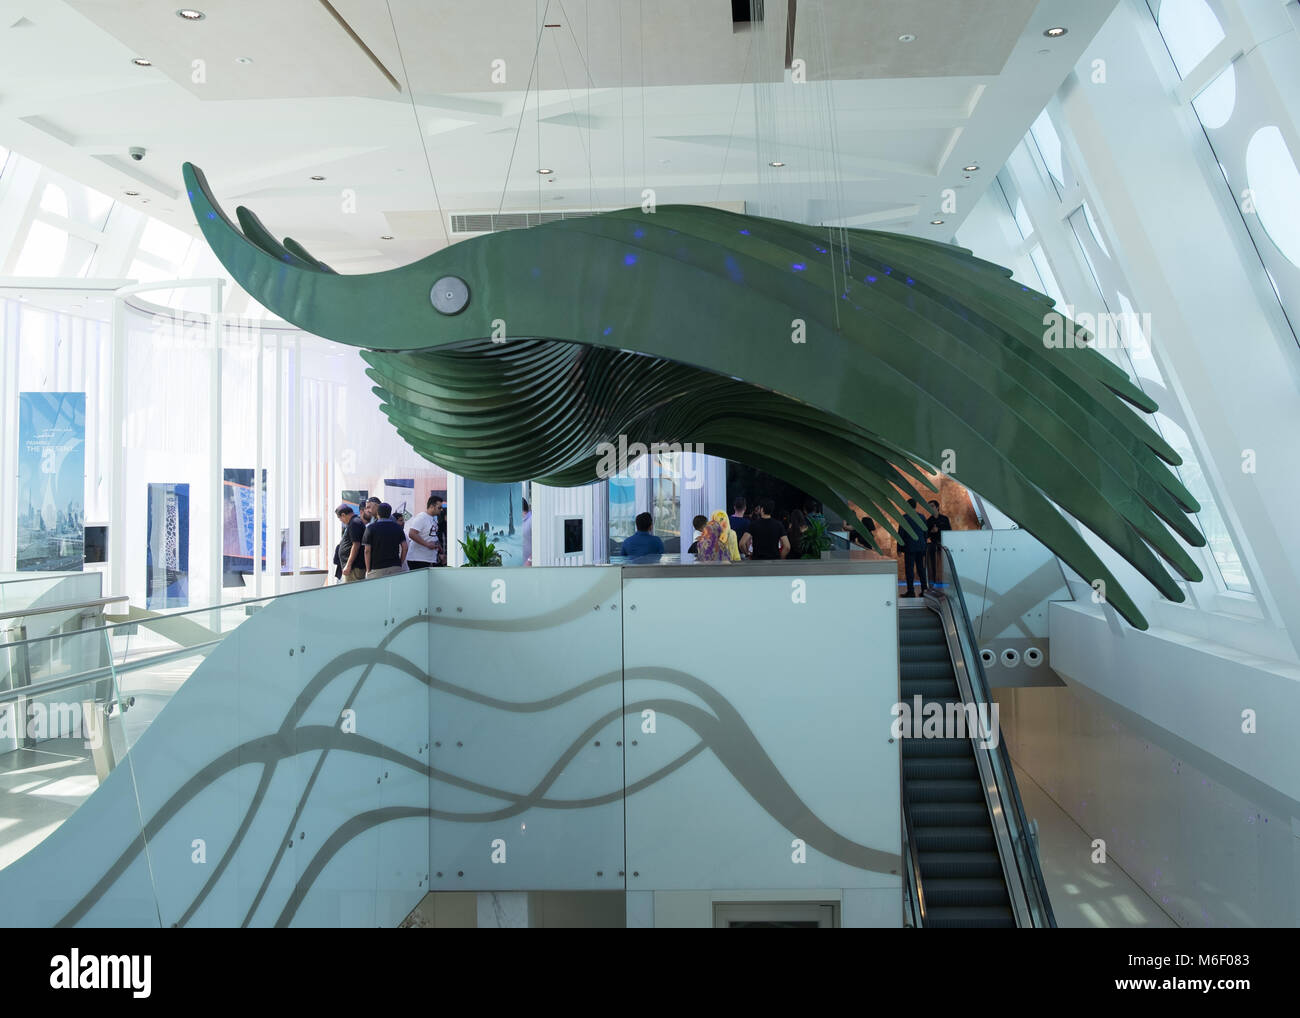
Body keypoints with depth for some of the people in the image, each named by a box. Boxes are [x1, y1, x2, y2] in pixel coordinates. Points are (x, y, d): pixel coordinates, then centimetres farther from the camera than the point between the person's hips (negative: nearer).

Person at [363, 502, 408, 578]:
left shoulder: (371, 528, -1)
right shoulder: (397, 527, 7)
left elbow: (367, 551, -4)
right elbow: (405, 547, 4)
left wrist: (368, 569, 1)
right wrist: (400, 563, 13)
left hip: (377, 568, -3)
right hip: (396, 567, 3)